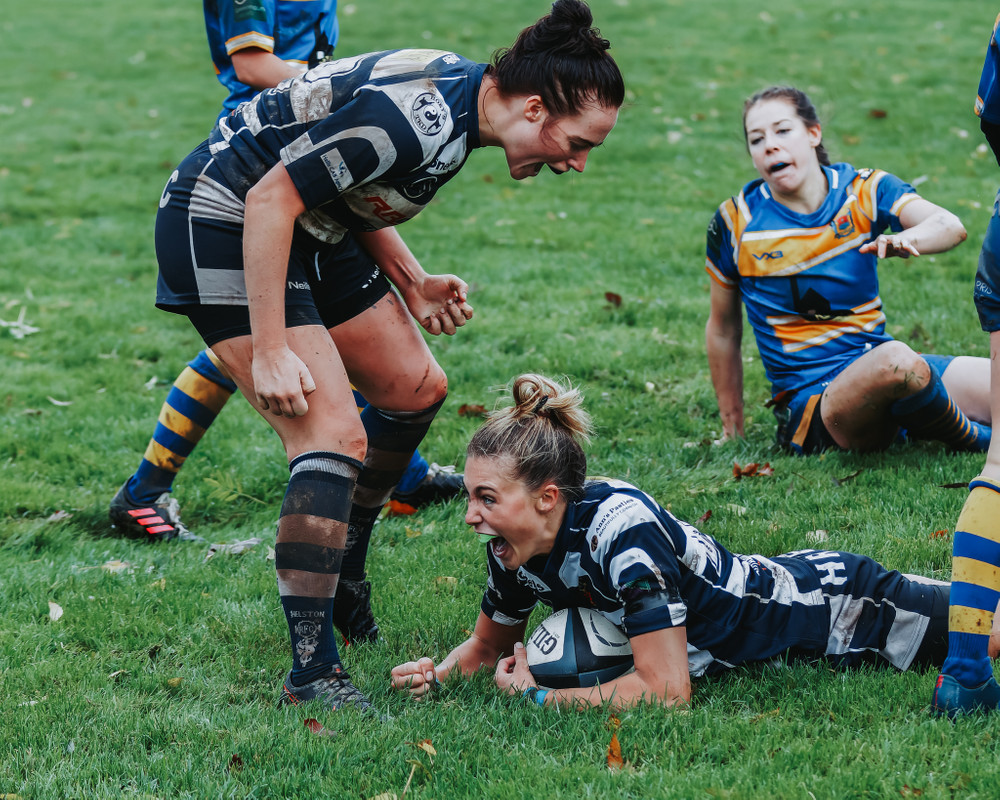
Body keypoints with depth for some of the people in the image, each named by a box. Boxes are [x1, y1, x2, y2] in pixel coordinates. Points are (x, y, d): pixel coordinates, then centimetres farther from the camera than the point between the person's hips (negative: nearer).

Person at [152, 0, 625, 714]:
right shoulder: (417, 117, -29)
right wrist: (269, 352, -26)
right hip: (222, 225, -10)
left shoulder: (462, 95, 1)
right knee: (335, 437, -18)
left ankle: (337, 563, 36)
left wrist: (412, 284, 5)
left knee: (416, 388, 17)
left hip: (311, 229, 10)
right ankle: (312, 675, -14)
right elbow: (271, 200, -28)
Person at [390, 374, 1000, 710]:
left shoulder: (622, 531, -38)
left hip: (833, 608, -6)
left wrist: (537, 696, -30)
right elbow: (490, 645, 5)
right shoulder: (515, 547, -15)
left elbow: (666, 691, -37)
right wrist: (436, 675, -15)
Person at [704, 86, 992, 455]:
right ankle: (981, 445, -11)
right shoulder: (736, 221, -2)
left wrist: (907, 239, -39)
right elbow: (722, 329, 9)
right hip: (809, 399, -3)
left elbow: (950, 226, -15)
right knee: (895, 362, -37)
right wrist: (733, 431, 13)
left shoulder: (863, 190, 2)